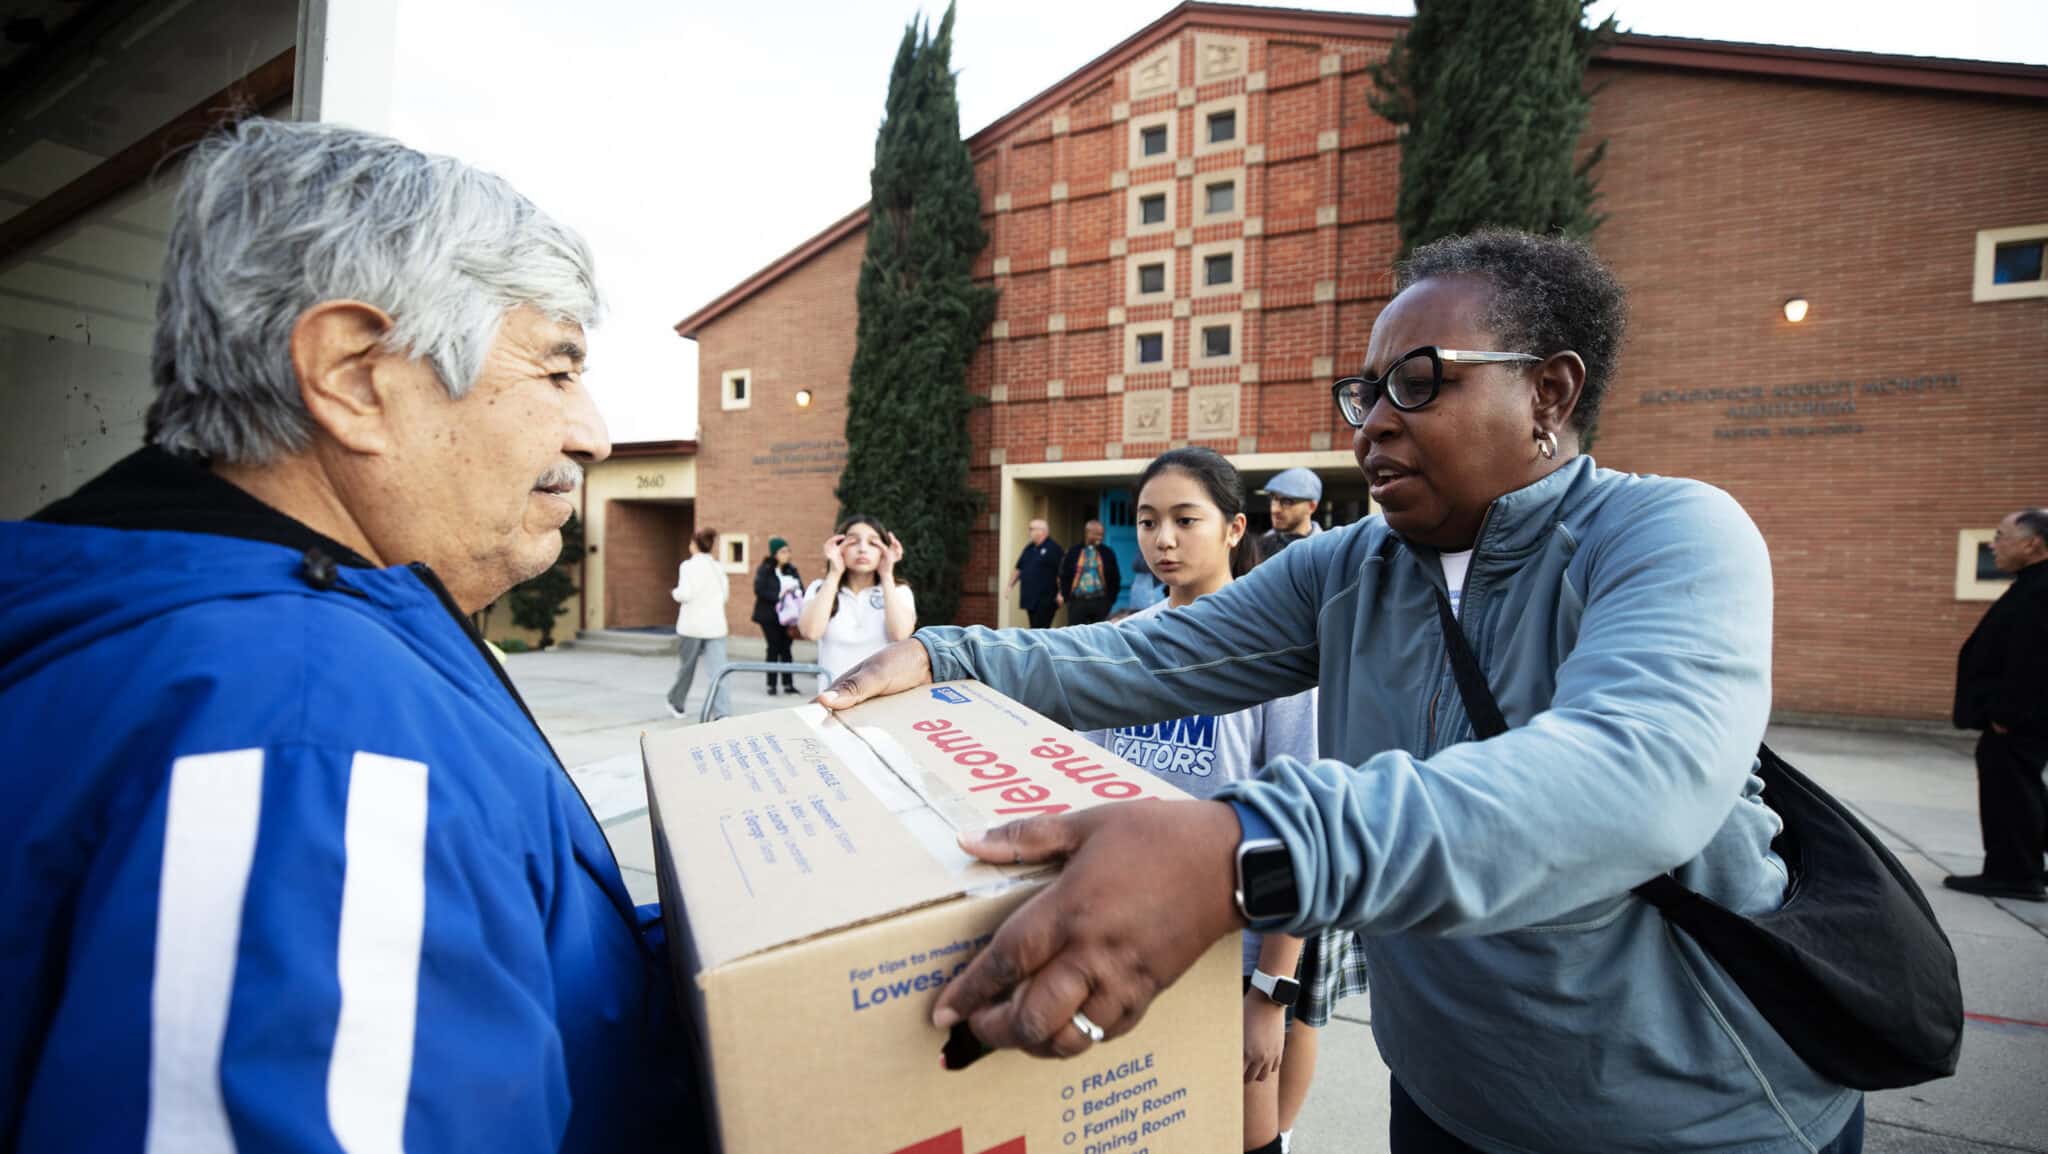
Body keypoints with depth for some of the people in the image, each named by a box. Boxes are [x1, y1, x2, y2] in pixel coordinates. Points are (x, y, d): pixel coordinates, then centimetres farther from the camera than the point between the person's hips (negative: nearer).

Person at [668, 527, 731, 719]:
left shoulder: (688, 566, -7)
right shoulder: (718, 567, 8)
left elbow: (685, 594, -16)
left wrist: (674, 593, 4)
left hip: (692, 624, -3)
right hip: (715, 625, 3)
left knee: (687, 667, 16)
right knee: (718, 670, -5)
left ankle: (676, 704, 35)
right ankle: (722, 713, -15)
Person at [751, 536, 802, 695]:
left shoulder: (792, 570, 8)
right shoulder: (764, 570, -4)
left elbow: (800, 589, 6)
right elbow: (759, 590, -13)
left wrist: (796, 594, -16)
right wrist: (778, 596, -18)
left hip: (788, 615, 3)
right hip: (770, 616, -3)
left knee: (787, 648, 4)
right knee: (774, 648, 1)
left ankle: (788, 683, 9)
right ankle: (771, 685, 9)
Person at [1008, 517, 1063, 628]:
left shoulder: (1053, 548, -7)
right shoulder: (1029, 548, 16)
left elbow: (1061, 572, -12)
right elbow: (1018, 568, 22)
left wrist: (1061, 593, -17)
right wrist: (1010, 586, 16)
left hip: (1045, 599, -7)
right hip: (1030, 598, 7)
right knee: (1034, 630, 10)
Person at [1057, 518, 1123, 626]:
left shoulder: (1107, 553, 4)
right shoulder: (1073, 552, 3)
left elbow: (1115, 578, 8)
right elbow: (1064, 576, 6)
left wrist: (1111, 599, 2)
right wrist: (1064, 596, -1)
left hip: (1100, 602, 1)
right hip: (1077, 601, -1)